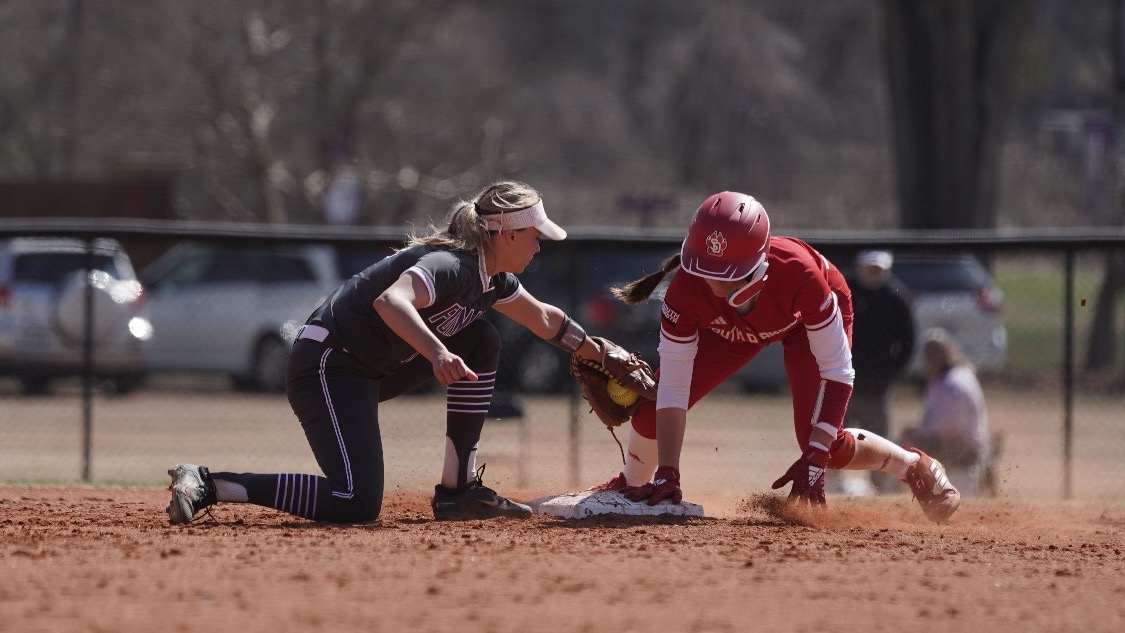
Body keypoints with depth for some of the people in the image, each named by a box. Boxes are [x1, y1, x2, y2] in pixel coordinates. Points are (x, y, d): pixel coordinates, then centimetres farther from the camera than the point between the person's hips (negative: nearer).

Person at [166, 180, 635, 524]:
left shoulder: (492, 278, 10)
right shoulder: (450, 265, -20)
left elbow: (544, 320, 30)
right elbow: (390, 301, -41)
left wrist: (601, 355, 35)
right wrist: (437, 352, -53)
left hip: (375, 368, 10)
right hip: (327, 367, -10)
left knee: (481, 342, 11)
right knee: (358, 504, -22)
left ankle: (458, 490, 11)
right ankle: (209, 486, -19)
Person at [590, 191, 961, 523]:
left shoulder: (797, 272, -45)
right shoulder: (687, 289, -39)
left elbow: (836, 371, -35)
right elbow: (673, 389, -33)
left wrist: (815, 458, -40)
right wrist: (667, 474, -42)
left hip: (808, 319, -2)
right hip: (729, 328, 3)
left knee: (825, 446, -17)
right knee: (651, 411, -9)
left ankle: (915, 467, 12)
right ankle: (631, 485, 25)